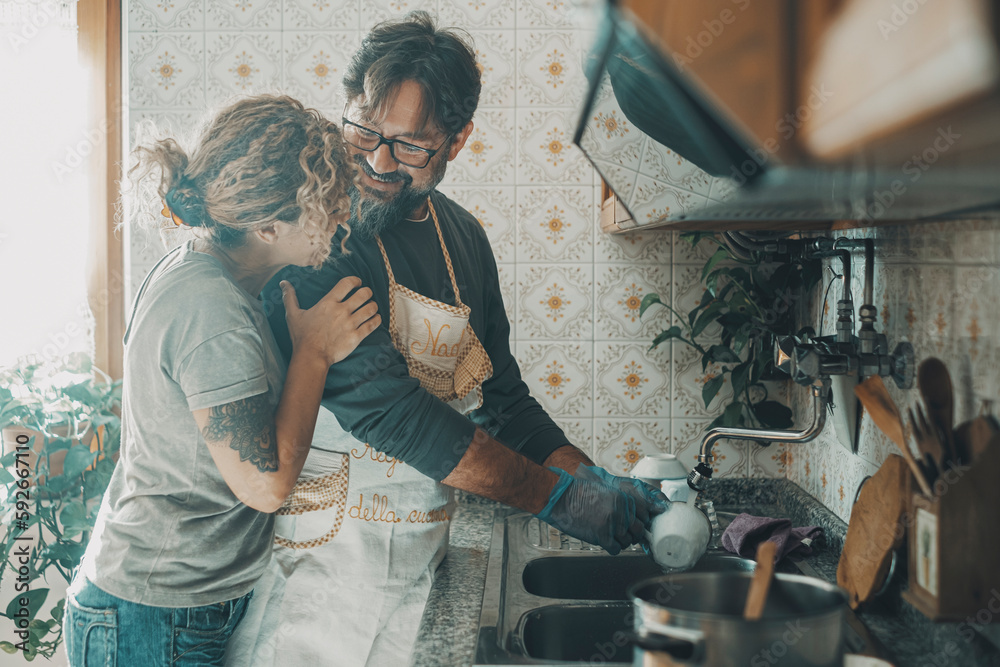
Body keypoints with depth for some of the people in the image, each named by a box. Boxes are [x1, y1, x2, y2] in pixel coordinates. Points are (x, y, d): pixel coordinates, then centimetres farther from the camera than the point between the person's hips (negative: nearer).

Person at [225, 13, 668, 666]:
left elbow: (498, 393, 13)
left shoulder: (463, 237, 7)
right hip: (321, 548, -6)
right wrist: (555, 496, -22)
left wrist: (596, 482, -1)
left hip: (420, 558, 6)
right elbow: (377, 400, -24)